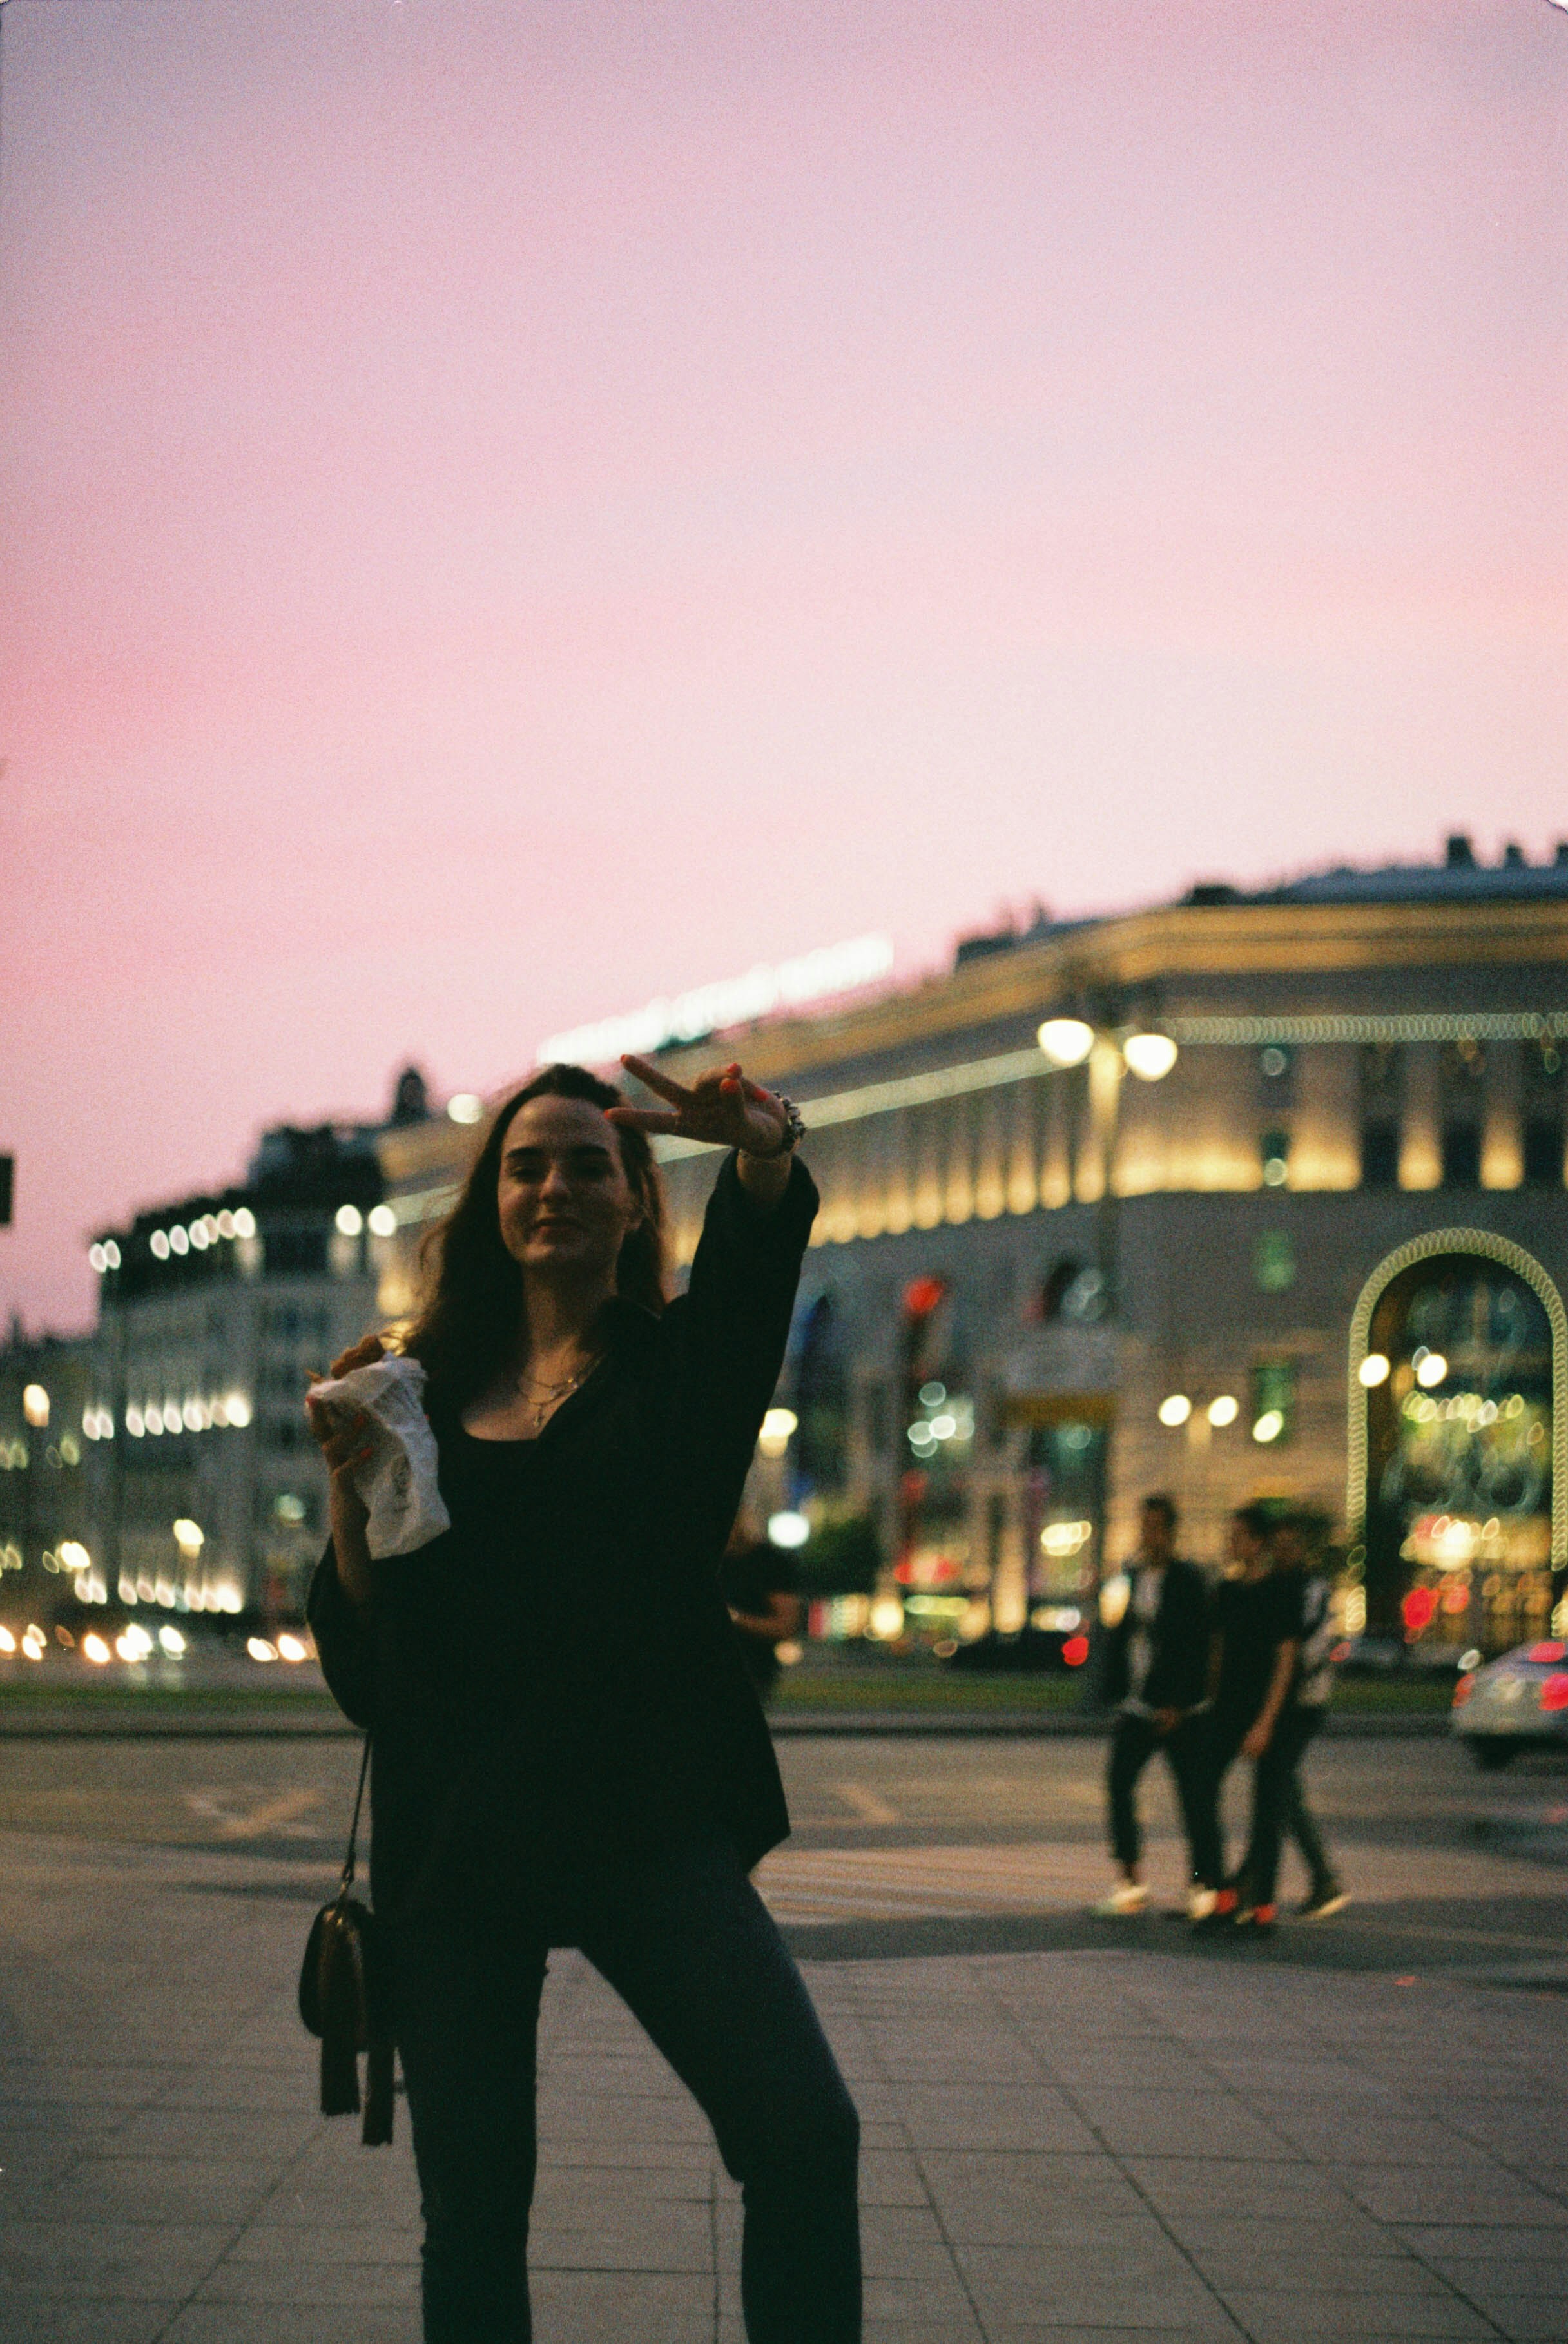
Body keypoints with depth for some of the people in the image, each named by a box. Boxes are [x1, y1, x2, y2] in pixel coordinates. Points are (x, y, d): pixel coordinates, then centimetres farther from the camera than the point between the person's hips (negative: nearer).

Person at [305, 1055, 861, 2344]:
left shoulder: (679, 1366, 6)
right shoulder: (432, 1393, 12)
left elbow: (755, 1259, -18)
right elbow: (360, 1646, 8)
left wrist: (765, 1155, -40)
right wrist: (349, 1476, -8)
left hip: (650, 1816, -2)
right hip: (455, 1835, 2)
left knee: (805, 2134, -19)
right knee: (473, 2204, 5)